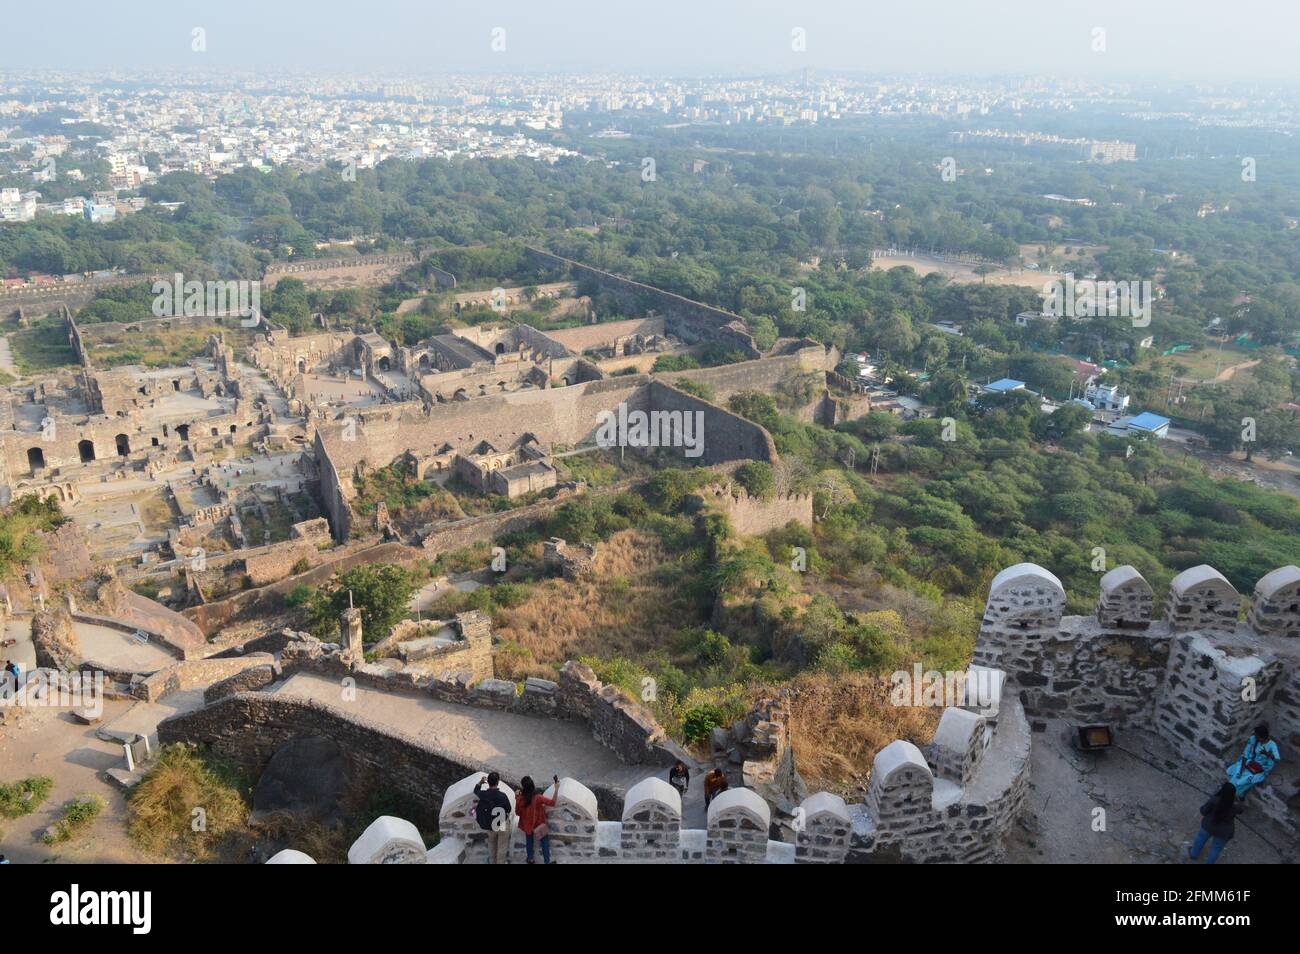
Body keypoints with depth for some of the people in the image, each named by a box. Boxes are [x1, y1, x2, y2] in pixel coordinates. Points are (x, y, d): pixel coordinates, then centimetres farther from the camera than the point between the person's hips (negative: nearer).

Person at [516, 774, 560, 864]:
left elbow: (517, 812, -6)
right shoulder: (537, 798, -32)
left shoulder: (520, 799, -22)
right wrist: (556, 789, -25)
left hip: (527, 824, 3)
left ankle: (530, 859, 41)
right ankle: (547, 862, 22)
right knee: (545, 842, 15)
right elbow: (552, 803, -26)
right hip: (539, 824, -3)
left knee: (529, 841, 26)